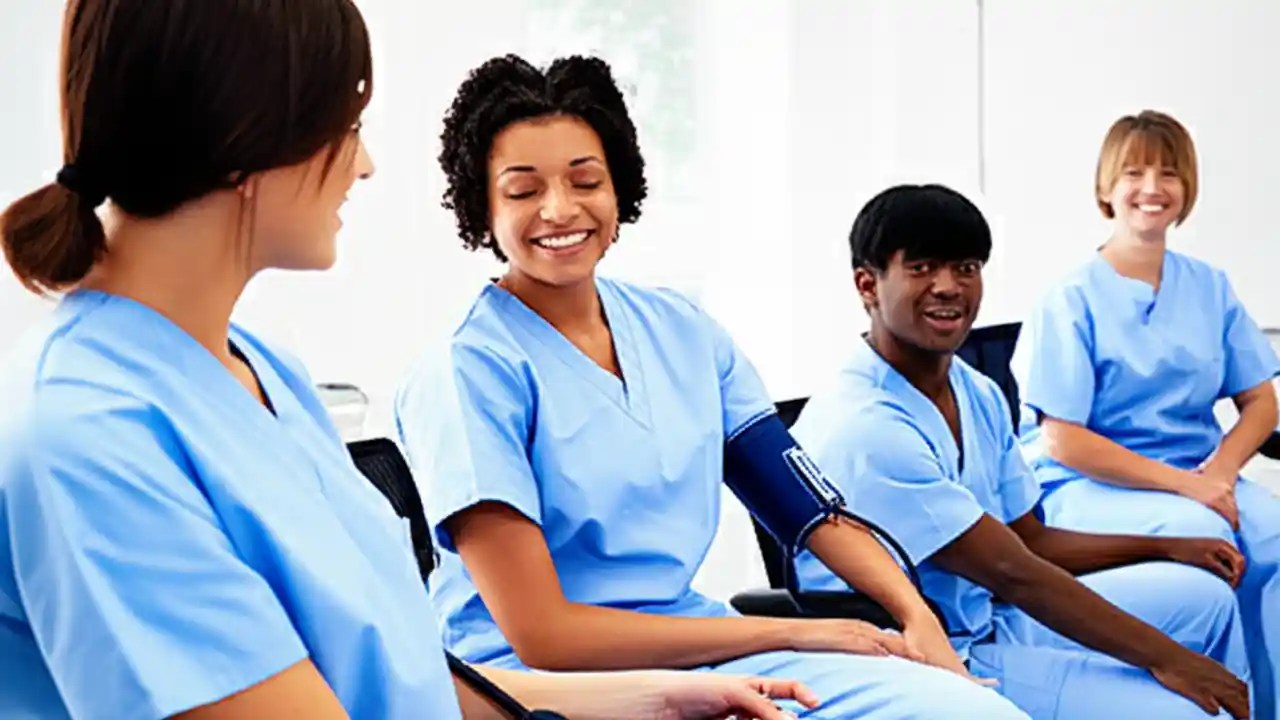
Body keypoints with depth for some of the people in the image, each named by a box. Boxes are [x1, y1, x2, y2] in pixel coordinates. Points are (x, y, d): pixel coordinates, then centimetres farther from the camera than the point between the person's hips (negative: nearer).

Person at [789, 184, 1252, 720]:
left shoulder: (979, 394, 5)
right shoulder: (863, 427, -25)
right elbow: (1011, 571, -23)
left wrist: (1168, 548, 9)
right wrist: (1165, 657, -18)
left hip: (991, 620, 10)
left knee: (1206, 595, 14)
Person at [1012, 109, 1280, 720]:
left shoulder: (1210, 288, 9)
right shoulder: (1072, 300, -6)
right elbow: (1063, 441, -11)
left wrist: (1219, 471, -10)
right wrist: (1183, 484, -17)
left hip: (1199, 478, 5)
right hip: (1090, 484, -5)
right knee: (1201, 536, -32)